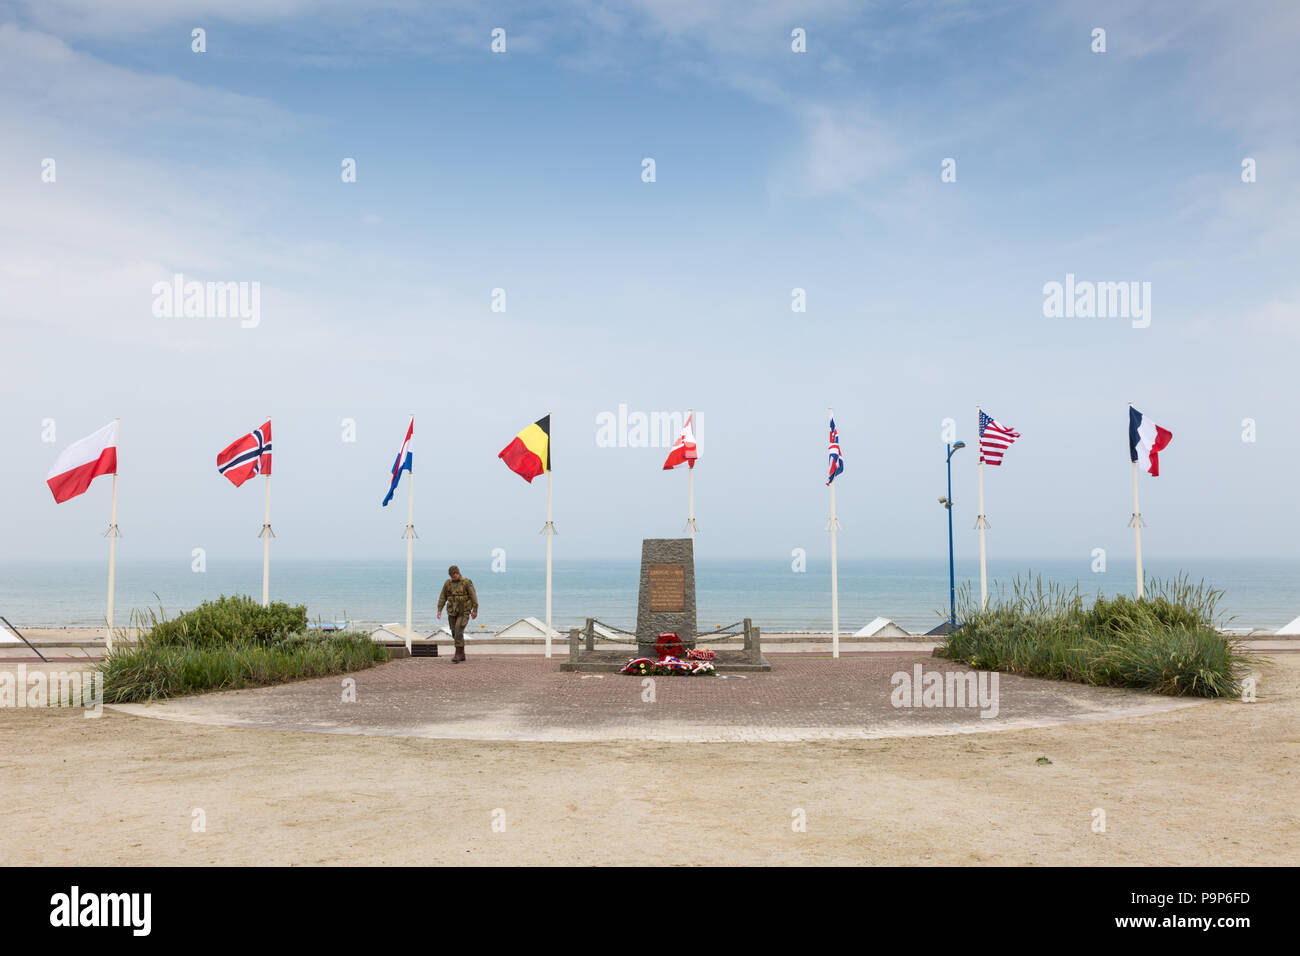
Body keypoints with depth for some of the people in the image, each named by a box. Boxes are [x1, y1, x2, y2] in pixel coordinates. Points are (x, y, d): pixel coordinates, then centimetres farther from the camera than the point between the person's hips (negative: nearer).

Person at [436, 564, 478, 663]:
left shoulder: (466, 582, -9)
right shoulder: (447, 583, 4)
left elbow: (473, 596, -8)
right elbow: (442, 597, 7)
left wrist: (475, 610, -11)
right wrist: (439, 610, -2)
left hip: (464, 612, -5)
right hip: (452, 612, 5)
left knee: (458, 632, -16)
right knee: (455, 633, 8)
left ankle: (457, 654, -13)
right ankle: (462, 655, 20)